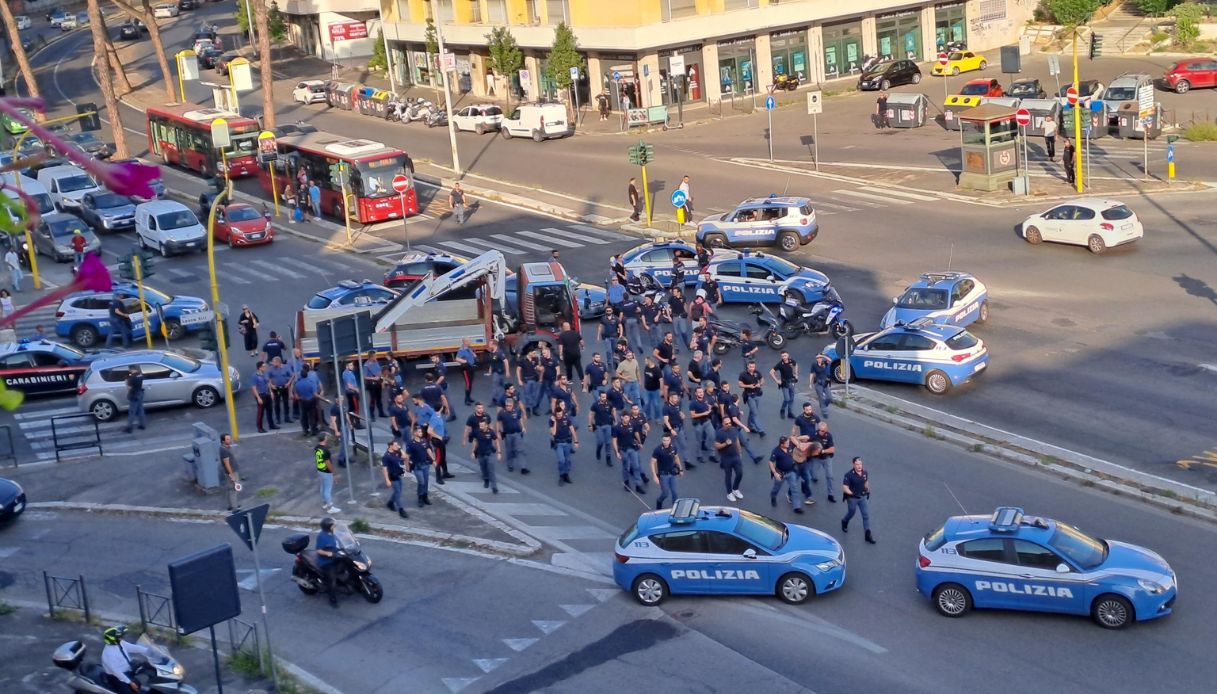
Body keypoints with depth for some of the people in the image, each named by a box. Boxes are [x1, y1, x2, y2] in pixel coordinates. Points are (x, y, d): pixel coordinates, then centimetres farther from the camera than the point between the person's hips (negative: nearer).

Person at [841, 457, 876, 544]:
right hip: (852, 498, -4)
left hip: (863, 497, 4)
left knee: (866, 515, -1)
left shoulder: (865, 472, -7)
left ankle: (868, 535, 3)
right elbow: (844, 488, -21)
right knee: (851, 513, 18)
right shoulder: (849, 475, -23)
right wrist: (852, 494, -29)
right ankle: (844, 522, 51)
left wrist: (867, 491, 6)